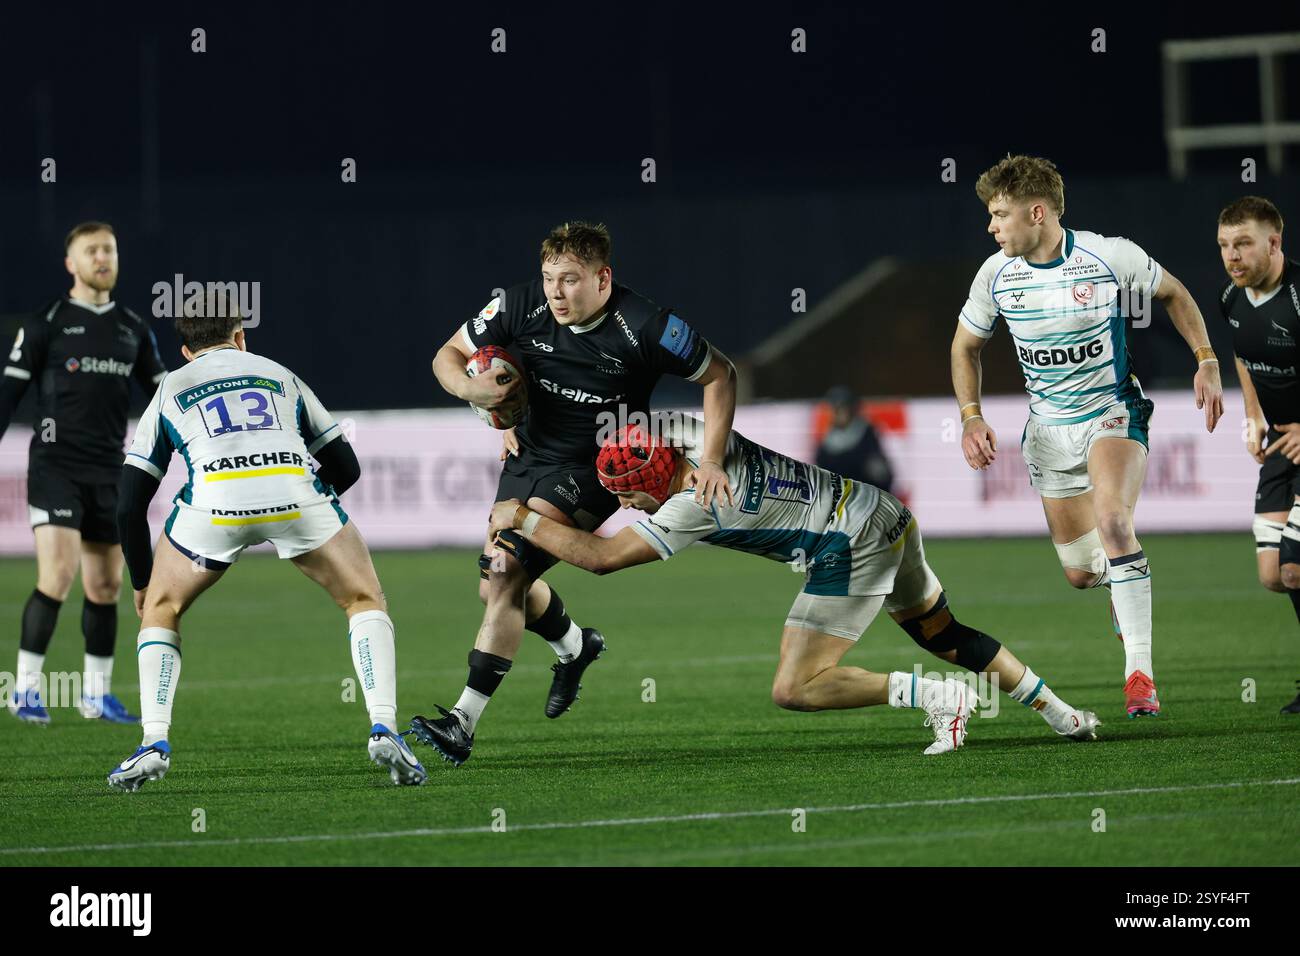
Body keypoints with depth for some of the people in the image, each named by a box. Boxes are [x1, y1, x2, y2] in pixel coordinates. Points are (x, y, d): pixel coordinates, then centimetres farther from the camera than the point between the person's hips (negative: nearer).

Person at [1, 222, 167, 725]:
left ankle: (96, 693, 17)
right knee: (58, 575, -16)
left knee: (106, 585, 6)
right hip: (56, 467, -5)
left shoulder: (133, 329, 11)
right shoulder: (45, 324, -2)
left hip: (110, 473, 5)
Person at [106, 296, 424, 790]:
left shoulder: (171, 390, 31)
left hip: (215, 499, 0)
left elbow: (130, 506, 26)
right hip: (295, 492, 0)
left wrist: (142, 584, 38)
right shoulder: (280, 376, 33)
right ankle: (384, 731, 2)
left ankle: (154, 744, 10)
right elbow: (346, 467, 32)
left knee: (161, 610, 25)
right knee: (365, 601, 20)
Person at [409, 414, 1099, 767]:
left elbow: (601, 557, -15)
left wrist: (524, 521, -3)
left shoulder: (696, 504, -21)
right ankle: (1060, 713, 31)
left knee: (796, 690, -8)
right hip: (885, 507, 9)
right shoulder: (695, 432, 1)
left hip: (853, 546, -9)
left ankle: (935, 696, -10)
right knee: (941, 631, 26)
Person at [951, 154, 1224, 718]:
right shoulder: (996, 274, -7)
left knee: (1112, 519, -32)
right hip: (1049, 429, 4)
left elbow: (1173, 294, 3)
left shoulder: (1110, 257, -16)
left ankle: (1140, 671, -29)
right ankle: (1129, 585, 46)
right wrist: (971, 417, -3)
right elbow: (965, 345, 10)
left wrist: (1206, 364, -7)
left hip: (1113, 412, -4)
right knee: (1080, 574, 6)